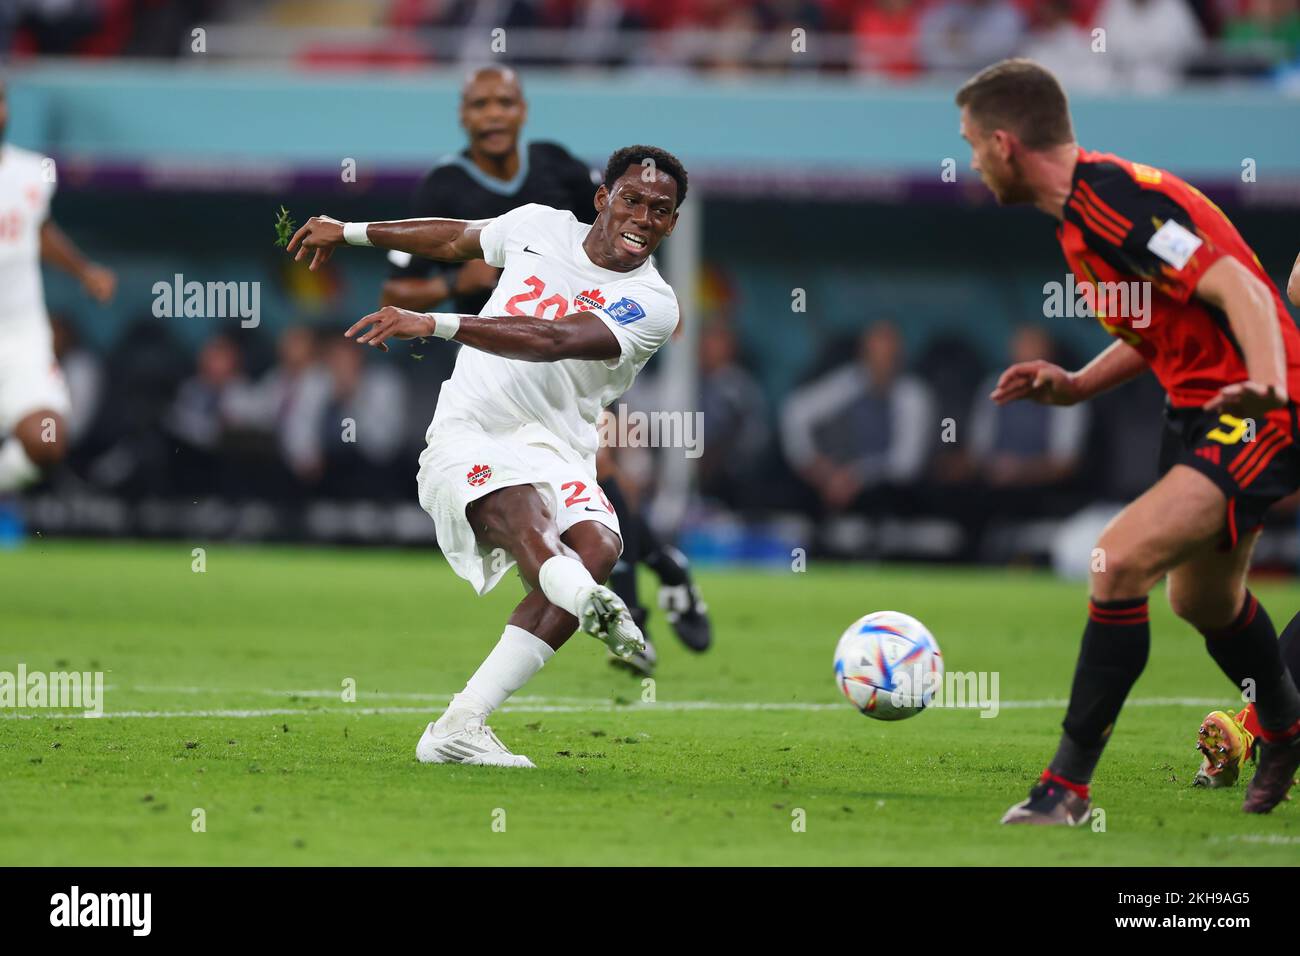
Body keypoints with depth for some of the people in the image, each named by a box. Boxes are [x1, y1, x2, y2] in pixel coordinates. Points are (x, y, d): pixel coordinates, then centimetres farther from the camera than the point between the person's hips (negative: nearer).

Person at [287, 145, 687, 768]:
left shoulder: (652, 306, -2)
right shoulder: (540, 227, 11)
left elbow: (549, 341, -18)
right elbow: (457, 239, 33)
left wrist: (432, 324, -28)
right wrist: (350, 232, 42)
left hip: (557, 455, 0)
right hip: (468, 440, 0)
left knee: (596, 546, -31)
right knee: (525, 513, -34)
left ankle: (459, 728, -34)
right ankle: (592, 604, -70)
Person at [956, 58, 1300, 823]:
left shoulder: (1113, 199, -20)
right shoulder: (1082, 214, 11)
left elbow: (1237, 289, -26)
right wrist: (1075, 386, 12)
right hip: (1202, 409, 11)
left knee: (1120, 562, -22)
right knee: (1202, 600, 26)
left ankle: (1068, 787, -17)